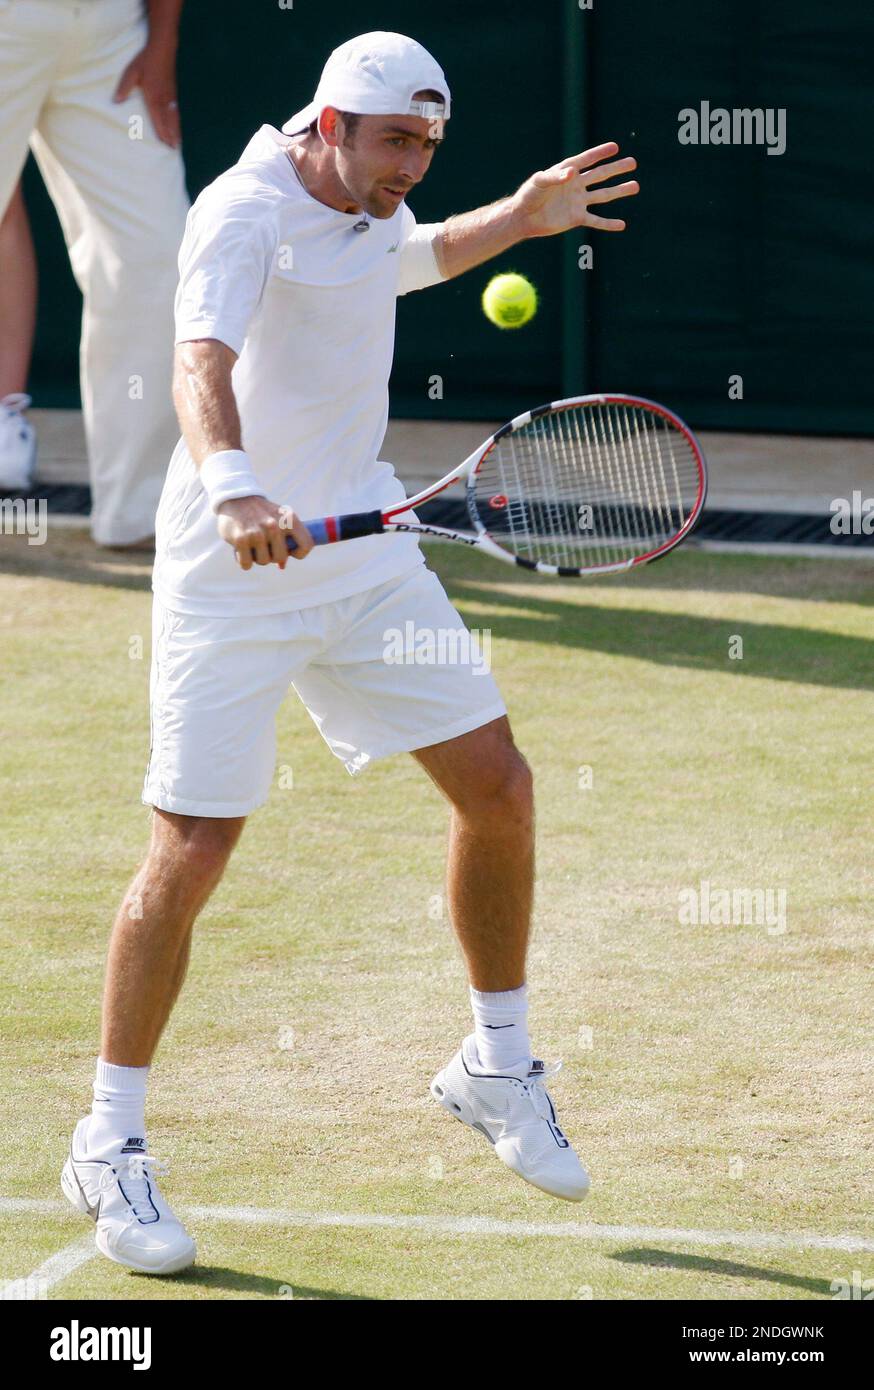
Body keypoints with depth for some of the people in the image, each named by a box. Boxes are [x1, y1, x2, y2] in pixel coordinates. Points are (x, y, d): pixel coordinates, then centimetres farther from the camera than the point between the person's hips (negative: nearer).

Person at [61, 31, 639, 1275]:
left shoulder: (369, 203, 7)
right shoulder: (248, 214, -19)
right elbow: (203, 361, -37)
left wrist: (521, 217, 20)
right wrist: (234, 489, -54)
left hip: (361, 547, 8)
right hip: (231, 569, -8)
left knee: (496, 786, 5)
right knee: (193, 851, -10)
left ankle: (496, 1066, 25)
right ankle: (110, 1147, 3)